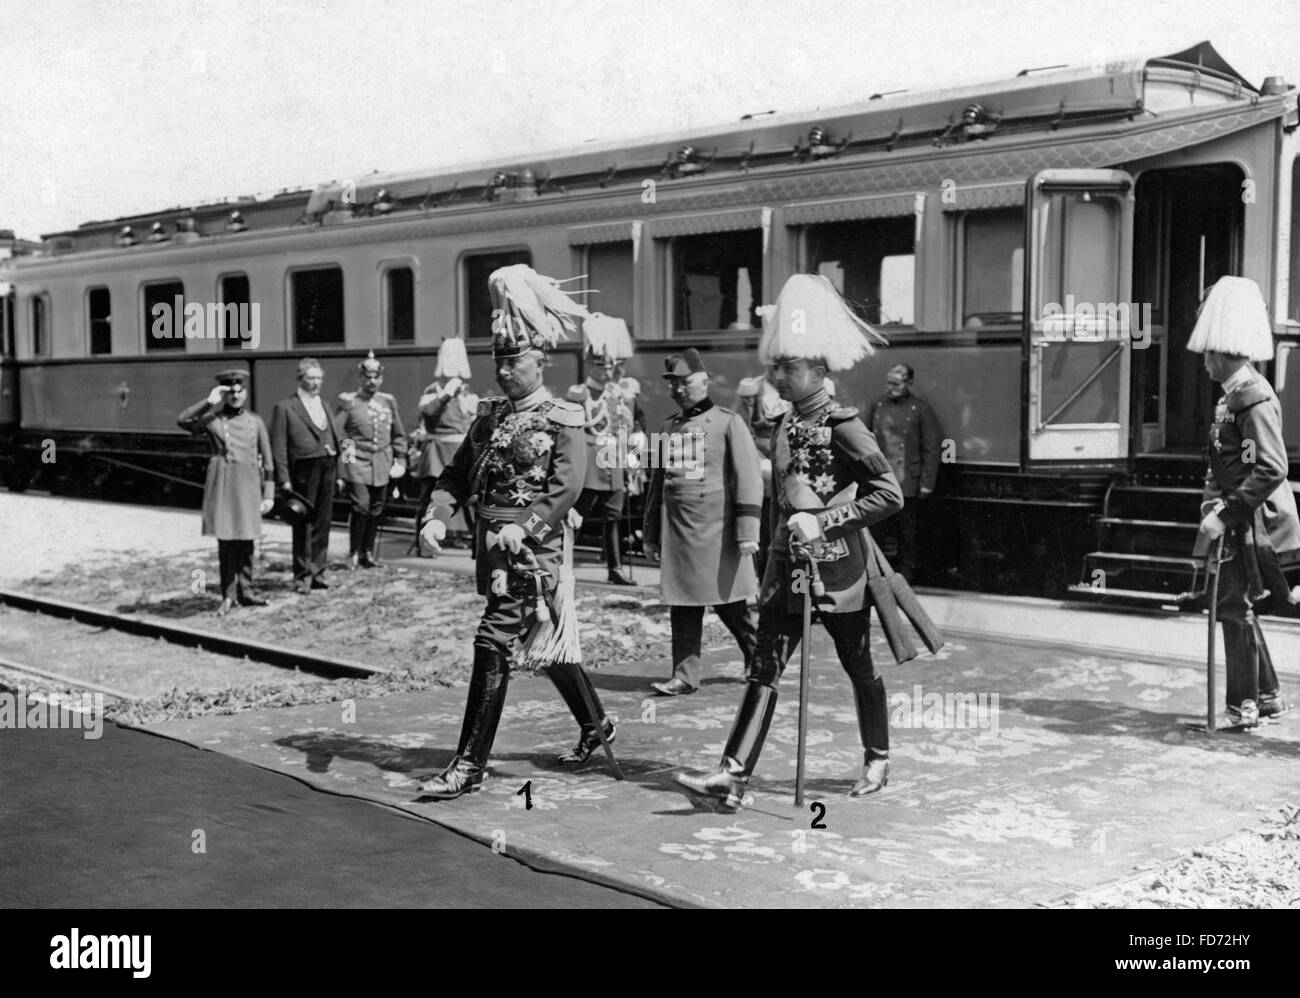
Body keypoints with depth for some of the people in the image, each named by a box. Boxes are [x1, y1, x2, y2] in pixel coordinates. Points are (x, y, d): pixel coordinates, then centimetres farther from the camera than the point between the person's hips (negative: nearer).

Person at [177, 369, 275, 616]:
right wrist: (209, 402, -14)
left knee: (246, 540, 6)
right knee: (226, 540, -3)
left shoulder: (255, 421, 9)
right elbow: (182, 421, -14)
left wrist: (268, 494, 5)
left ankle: (245, 592, 17)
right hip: (222, 483, -2)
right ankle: (228, 596, 3)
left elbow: (267, 460, 10)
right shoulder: (212, 420, 4)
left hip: (248, 485, 2)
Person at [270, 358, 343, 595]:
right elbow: (278, 447, -5)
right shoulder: (285, 408, -1)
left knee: (323, 523, 9)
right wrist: (283, 479, -12)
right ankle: (303, 576, 7)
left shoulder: (326, 406, 17)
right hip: (303, 471, -5)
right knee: (303, 525, -1)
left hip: (328, 469, 5)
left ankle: (318, 572, 18)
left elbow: (337, 439, 18)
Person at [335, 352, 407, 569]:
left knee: (377, 510, 7)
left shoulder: (388, 402, 12)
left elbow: (398, 435, 19)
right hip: (356, 463, -4)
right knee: (360, 507, -12)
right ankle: (353, 554, 2)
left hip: (382, 466, 4)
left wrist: (400, 460, 12)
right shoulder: (347, 401, -1)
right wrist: (336, 470, -8)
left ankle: (368, 553, 20)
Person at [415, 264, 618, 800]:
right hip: (490, 544, 8)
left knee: (494, 643, -13)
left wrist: (525, 526, -29)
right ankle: (595, 724, 38)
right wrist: (437, 515, -9)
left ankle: (470, 766, -9)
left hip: (532, 547, -7)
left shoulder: (562, 419, -7)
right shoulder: (489, 416, 13)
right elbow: (457, 474, 10)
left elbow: (568, 484, -17)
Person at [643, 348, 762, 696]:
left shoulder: (728, 422, -2)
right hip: (676, 532, 5)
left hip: (717, 532, -5)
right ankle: (684, 676, 10)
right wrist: (650, 533, 16)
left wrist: (747, 531, -15)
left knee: (731, 604, 3)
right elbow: (657, 482, 20)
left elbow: (748, 479, -8)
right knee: (681, 607, 4)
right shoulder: (669, 427, 15)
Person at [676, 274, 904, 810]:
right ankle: (734, 777, -6)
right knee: (764, 669, -2)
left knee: (858, 667, 11)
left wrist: (823, 522, -20)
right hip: (786, 566, 6)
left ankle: (878, 760, 31)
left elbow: (890, 494, -17)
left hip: (838, 566, -6)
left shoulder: (841, 425, -12)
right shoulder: (782, 426, 10)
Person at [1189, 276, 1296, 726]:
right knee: (1237, 606, 16)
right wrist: (1213, 503, 8)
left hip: (1257, 522, -10)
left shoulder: (1254, 397, -18)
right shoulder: (1232, 397, 12)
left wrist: (1225, 514, -23)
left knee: (1235, 606, -5)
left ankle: (1243, 705, 4)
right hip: (1241, 523, 10)